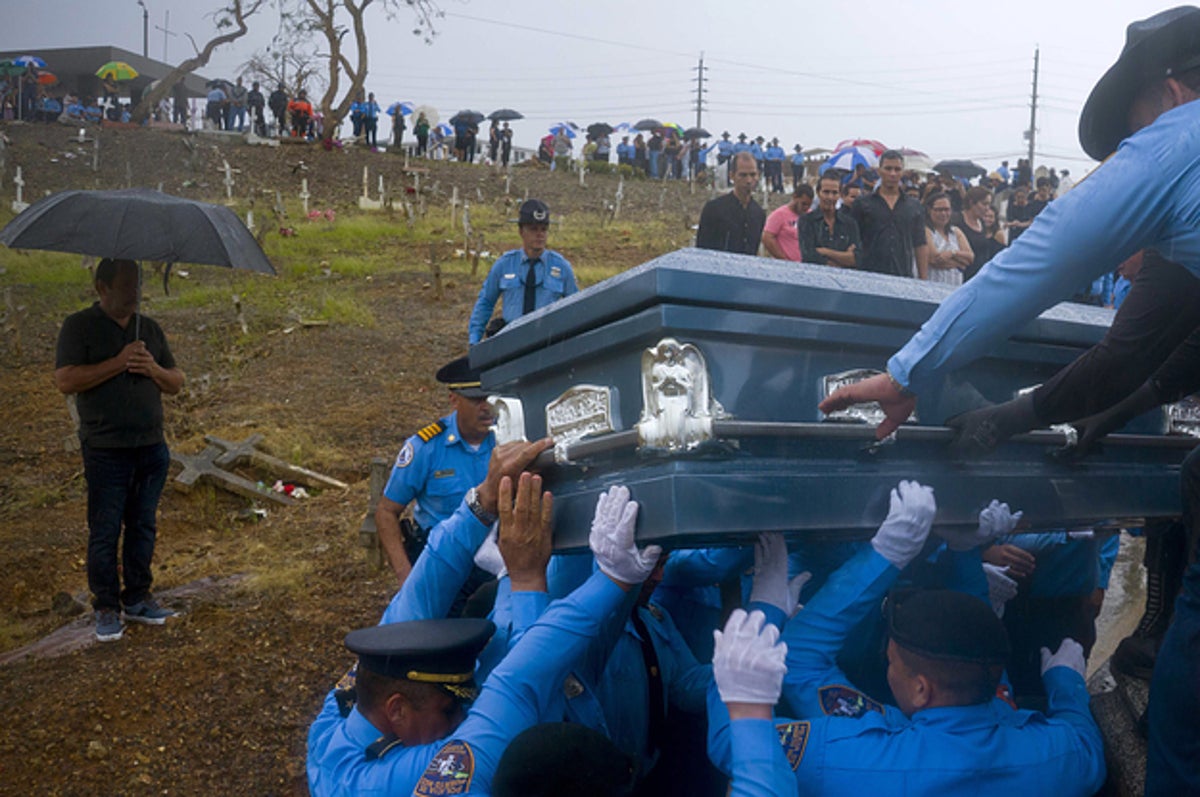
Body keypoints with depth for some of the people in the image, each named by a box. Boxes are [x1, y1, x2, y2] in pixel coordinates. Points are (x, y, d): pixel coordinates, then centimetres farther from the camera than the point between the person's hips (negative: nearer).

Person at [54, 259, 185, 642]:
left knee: (143, 526, 12)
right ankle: (106, 607, 12)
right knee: (105, 532, 1)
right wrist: (118, 363, -19)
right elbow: (65, 380, -14)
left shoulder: (150, 328, 13)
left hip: (151, 449, 5)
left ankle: (138, 598, 23)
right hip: (106, 450, -5)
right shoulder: (79, 327, -2)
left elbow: (176, 383, 13)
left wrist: (153, 369, -8)